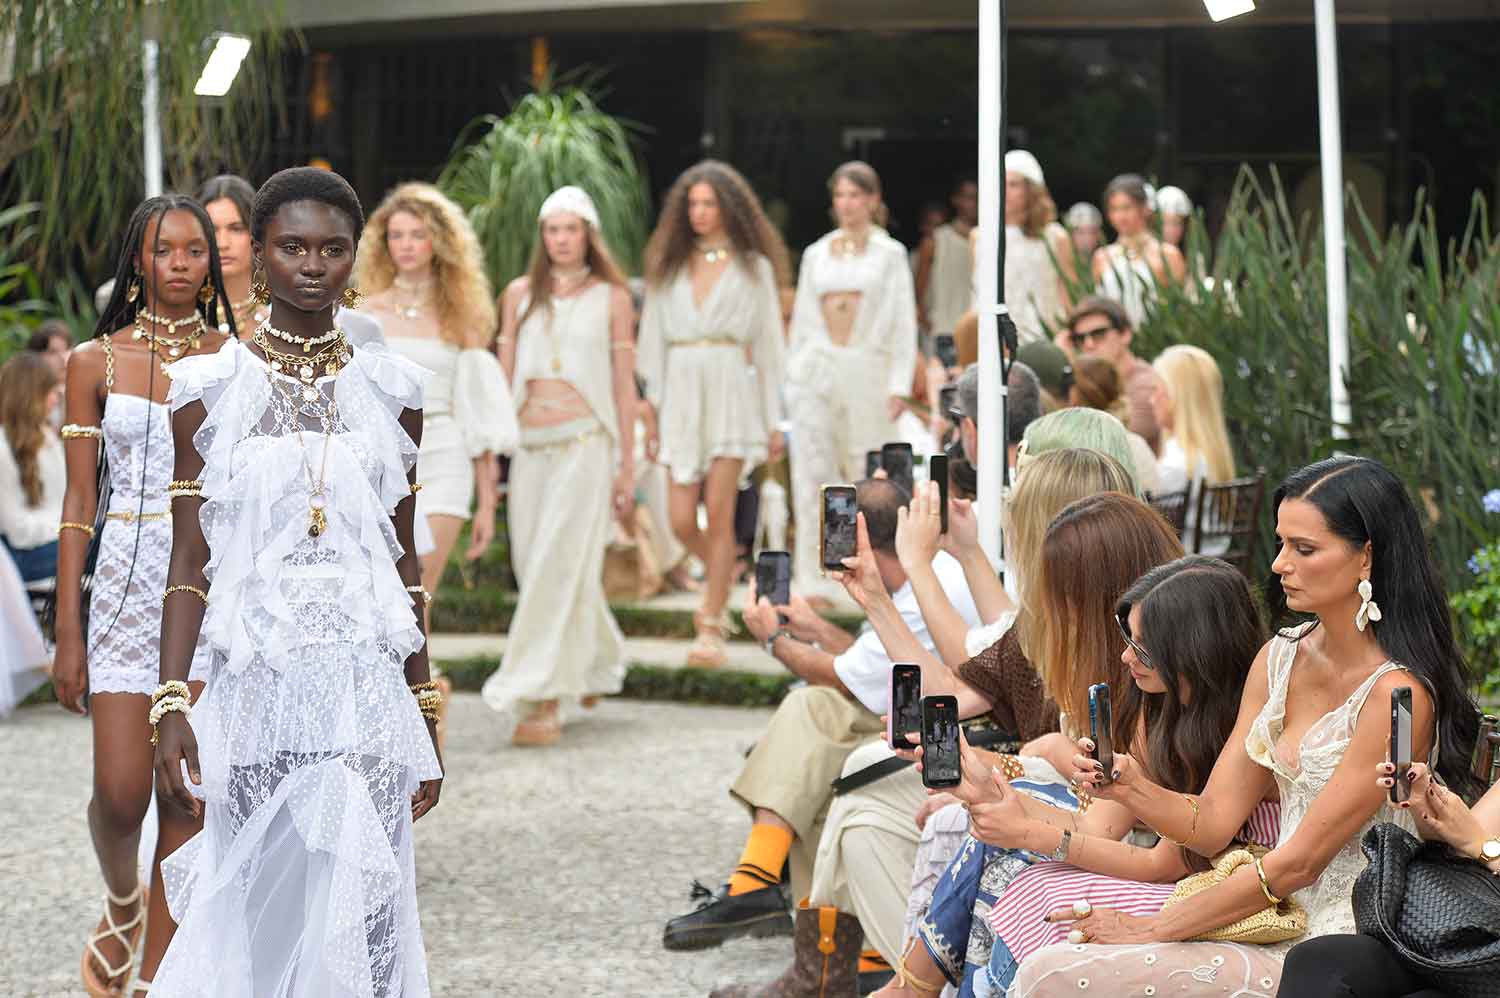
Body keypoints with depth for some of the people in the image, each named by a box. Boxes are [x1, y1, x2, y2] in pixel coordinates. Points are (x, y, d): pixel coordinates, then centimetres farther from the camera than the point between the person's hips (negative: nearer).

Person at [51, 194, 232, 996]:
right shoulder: (95, 362, 3)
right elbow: (79, 503, 2)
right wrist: (68, 634, -1)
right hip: (128, 580, -1)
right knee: (120, 793, -4)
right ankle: (123, 902, 30)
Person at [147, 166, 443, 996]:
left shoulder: (390, 390, 7)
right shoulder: (211, 389, 3)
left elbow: (404, 561, 11)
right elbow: (189, 562, 3)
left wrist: (425, 715, 10)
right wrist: (170, 705, -5)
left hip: (366, 689, 1)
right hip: (258, 689, -1)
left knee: (359, 916, -2)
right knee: (253, 918, 3)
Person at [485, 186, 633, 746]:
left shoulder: (610, 296, 5)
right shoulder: (521, 294, 12)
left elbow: (624, 385, 6)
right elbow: (502, 377, 13)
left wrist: (627, 467, 3)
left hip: (584, 443, -4)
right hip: (529, 445, 4)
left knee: (560, 567, -11)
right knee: (534, 566, 6)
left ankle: (543, 702, -11)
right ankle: (597, 664, 29)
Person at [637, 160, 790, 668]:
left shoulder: (752, 266, 8)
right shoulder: (670, 266, 15)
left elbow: (768, 344, 7)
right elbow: (654, 341, 13)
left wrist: (774, 421, 3)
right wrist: (652, 413, 7)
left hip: (732, 392, -3)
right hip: (682, 395, 3)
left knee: (719, 513, -9)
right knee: (682, 520, -2)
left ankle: (711, 630, -4)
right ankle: (722, 577, 29)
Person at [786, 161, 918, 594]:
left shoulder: (890, 254, 6)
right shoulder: (816, 254, 13)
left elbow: (904, 324, 3)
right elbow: (801, 320, 16)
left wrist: (898, 386, -5)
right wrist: (792, 375, 10)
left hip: (866, 371, -2)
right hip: (816, 371, 2)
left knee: (867, 475, 2)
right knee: (812, 477, -7)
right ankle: (813, 585, -7)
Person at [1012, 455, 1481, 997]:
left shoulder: (1397, 693, -16)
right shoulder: (1279, 658, 9)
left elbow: (1298, 862, -14)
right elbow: (1213, 824, 7)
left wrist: (1154, 928, -11)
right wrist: (1131, 788, -12)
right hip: (1278, 922, 7)